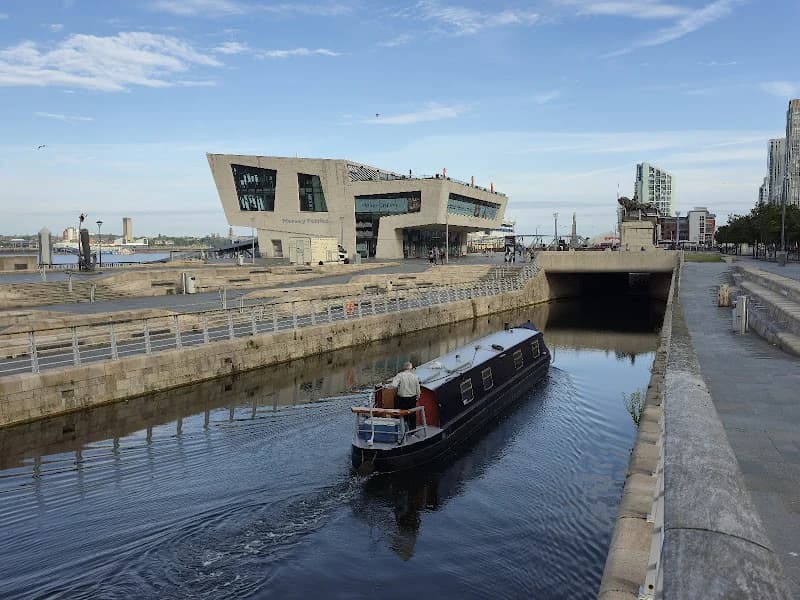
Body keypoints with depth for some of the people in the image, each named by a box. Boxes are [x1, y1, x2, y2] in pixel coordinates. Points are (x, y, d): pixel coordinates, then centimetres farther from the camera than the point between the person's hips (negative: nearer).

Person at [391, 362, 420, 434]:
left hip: (402, 399, -2)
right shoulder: (414, 376, -4)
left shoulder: (400, 375, -12)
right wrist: (417, 396, 18)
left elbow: (394, 385, -24)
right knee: (412, 415, 14)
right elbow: (418, 389, 2)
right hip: (412, 398, 2)